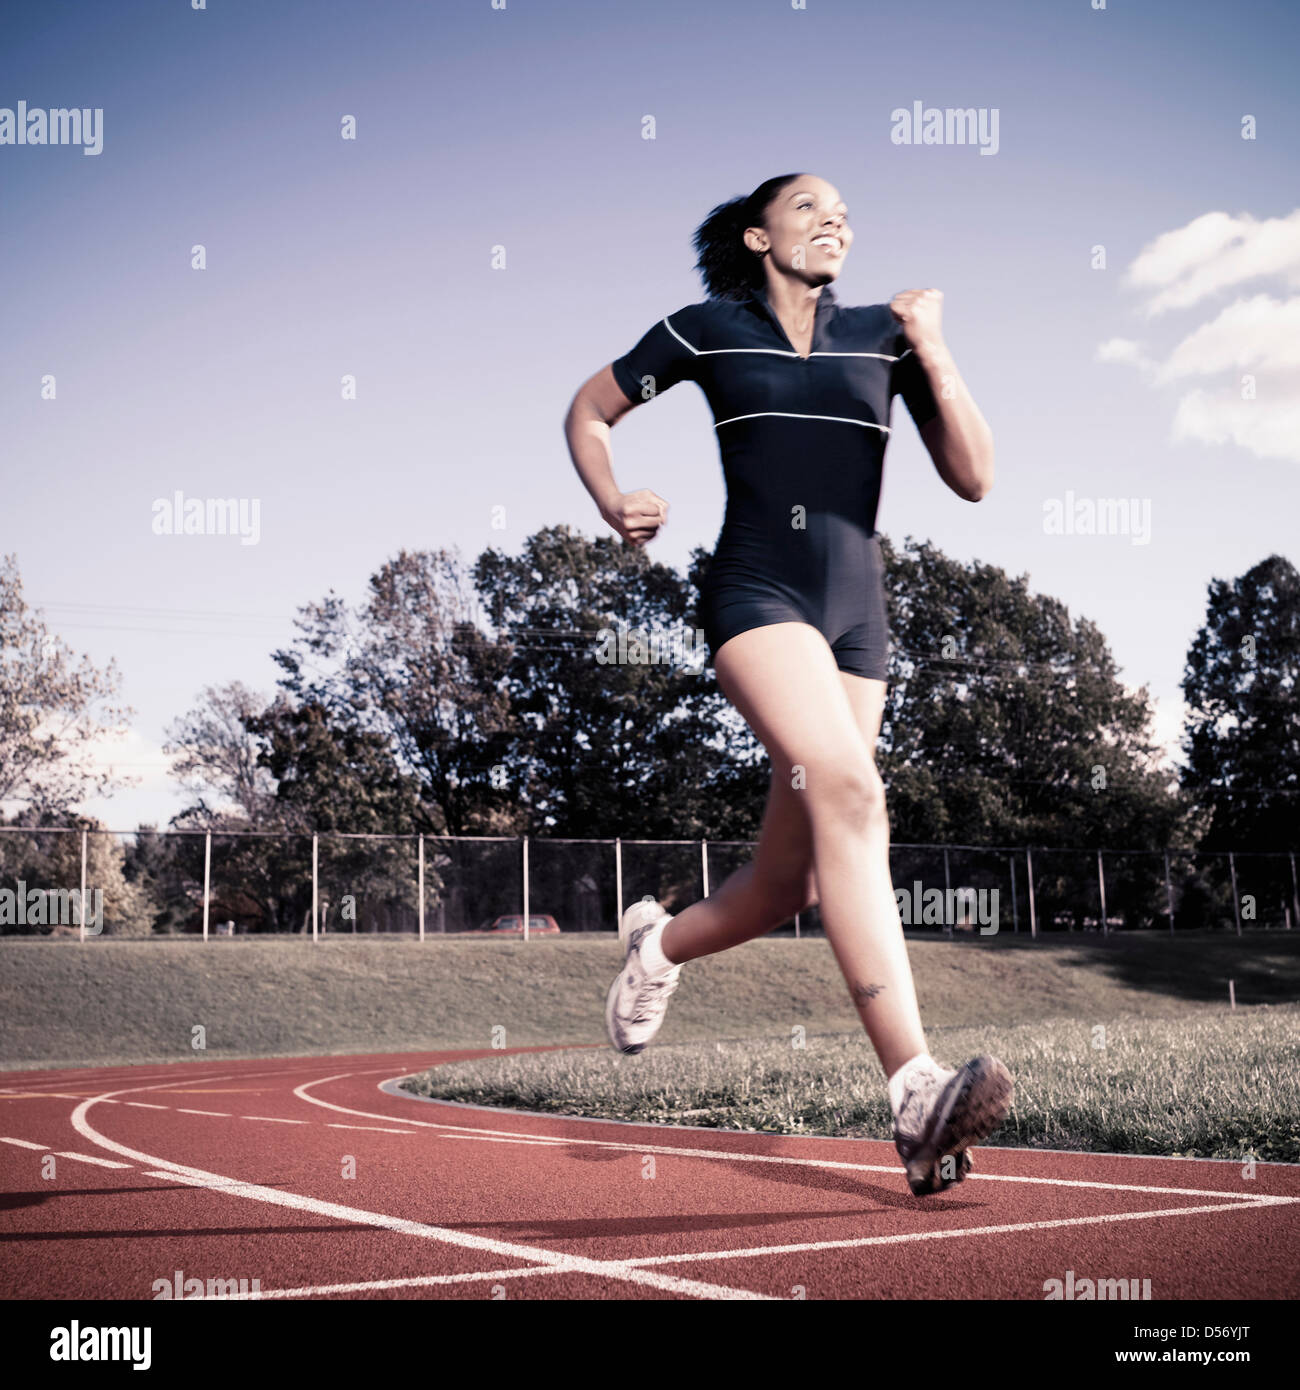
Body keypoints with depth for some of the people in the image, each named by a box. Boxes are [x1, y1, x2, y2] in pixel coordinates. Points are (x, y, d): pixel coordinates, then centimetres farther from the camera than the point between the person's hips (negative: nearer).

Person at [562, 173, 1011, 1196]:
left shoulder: (883, 334, 14)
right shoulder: (707, 331, 9)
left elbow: (973, 479, 8)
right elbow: (589, 410, 20)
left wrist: (935, 356, -4)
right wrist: (614, 507, 2)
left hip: (856, 614, 4)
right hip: (757, 592, -4)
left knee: (787, 887, 2)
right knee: (849, 794, -30)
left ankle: (660, 943, 36)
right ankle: (917, 1091, -38)